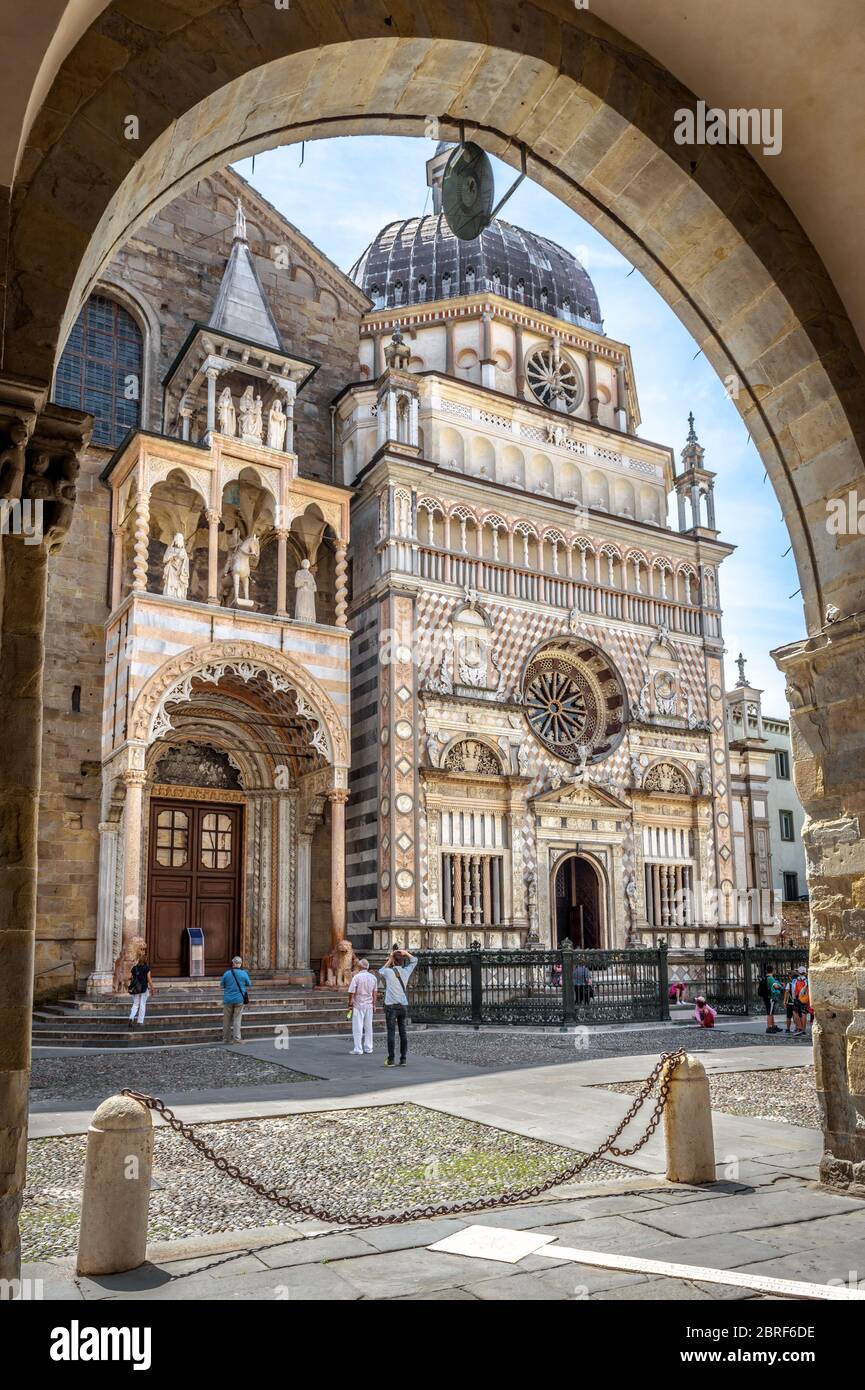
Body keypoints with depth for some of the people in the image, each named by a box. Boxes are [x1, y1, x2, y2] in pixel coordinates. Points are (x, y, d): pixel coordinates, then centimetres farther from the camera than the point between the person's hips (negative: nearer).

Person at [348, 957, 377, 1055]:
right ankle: (368, 1048, 18)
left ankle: (358, 1049, 0)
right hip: (369, 1005, 5)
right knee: (368, 1027, 13)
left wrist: (351, 1004, -2)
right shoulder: (373, 977, 4)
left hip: (358, 1005, -5)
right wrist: (374, 1004, 20)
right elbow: (375, 993, 11)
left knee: (357, 1028, 0)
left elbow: (352, 992, -11)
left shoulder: (356, 977, -11)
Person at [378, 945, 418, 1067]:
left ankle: (391, 1060, -3)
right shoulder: (406, 971, 3)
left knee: (391, 1032, -2)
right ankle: (403, 1059, 7)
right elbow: (414, 960, 21)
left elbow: (380, 971, 17)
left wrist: (389, 960, 17)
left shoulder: (388, 972, -7)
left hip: (391, 1006, -4)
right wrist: (405, 953, 8)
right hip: (404, 1005, 4)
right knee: (403, 1032, 6)